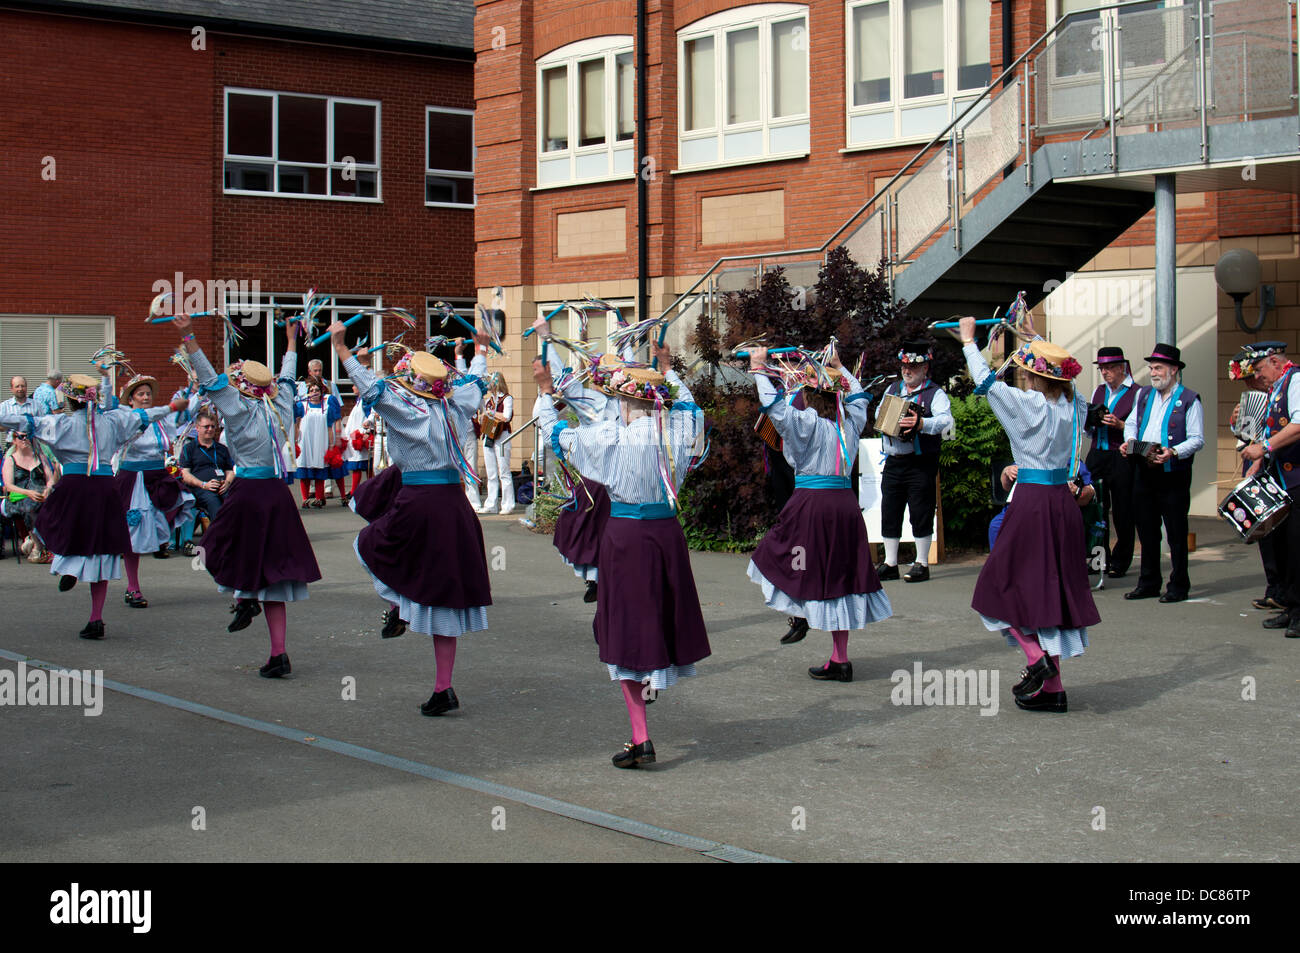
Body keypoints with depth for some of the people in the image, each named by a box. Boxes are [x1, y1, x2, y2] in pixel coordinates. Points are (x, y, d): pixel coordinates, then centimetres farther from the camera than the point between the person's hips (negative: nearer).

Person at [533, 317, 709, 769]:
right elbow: (688, 405, 25)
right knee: (661, 617, 20)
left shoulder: (611, 437, -10)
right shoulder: (676, 432, 0)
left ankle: (641, 739, 1)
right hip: (668, 532, 4)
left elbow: (555, 433, 3)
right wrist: (667, 368, 37)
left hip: (625, 534, -4)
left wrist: (546, 391, 16)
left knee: (626, 630, 1)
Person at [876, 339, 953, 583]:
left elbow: (946, 421, -19)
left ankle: (922, 563, 7)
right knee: (889, 512, 9)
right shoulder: (892, 389, 15)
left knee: (920, 513, -2)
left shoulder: (935, 393, -4)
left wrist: (922, 424, -36)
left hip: (921, 464, -6)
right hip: (893, 461, 6)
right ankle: (890, 564, 18)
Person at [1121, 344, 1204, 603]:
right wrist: (1129, 442, 2)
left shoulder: (1188, 399, -6)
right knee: (1147, 531, 11)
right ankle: (1148, 584, 21)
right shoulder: (1144, 395, 13)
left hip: (1173, 475, -6)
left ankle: (1178, 587, 8)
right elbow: (1131, 423, 23)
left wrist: (1173, 452, -24)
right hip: (1144, 473, 6)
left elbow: (1197, 440, -9)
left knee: (1176, 533, 0)